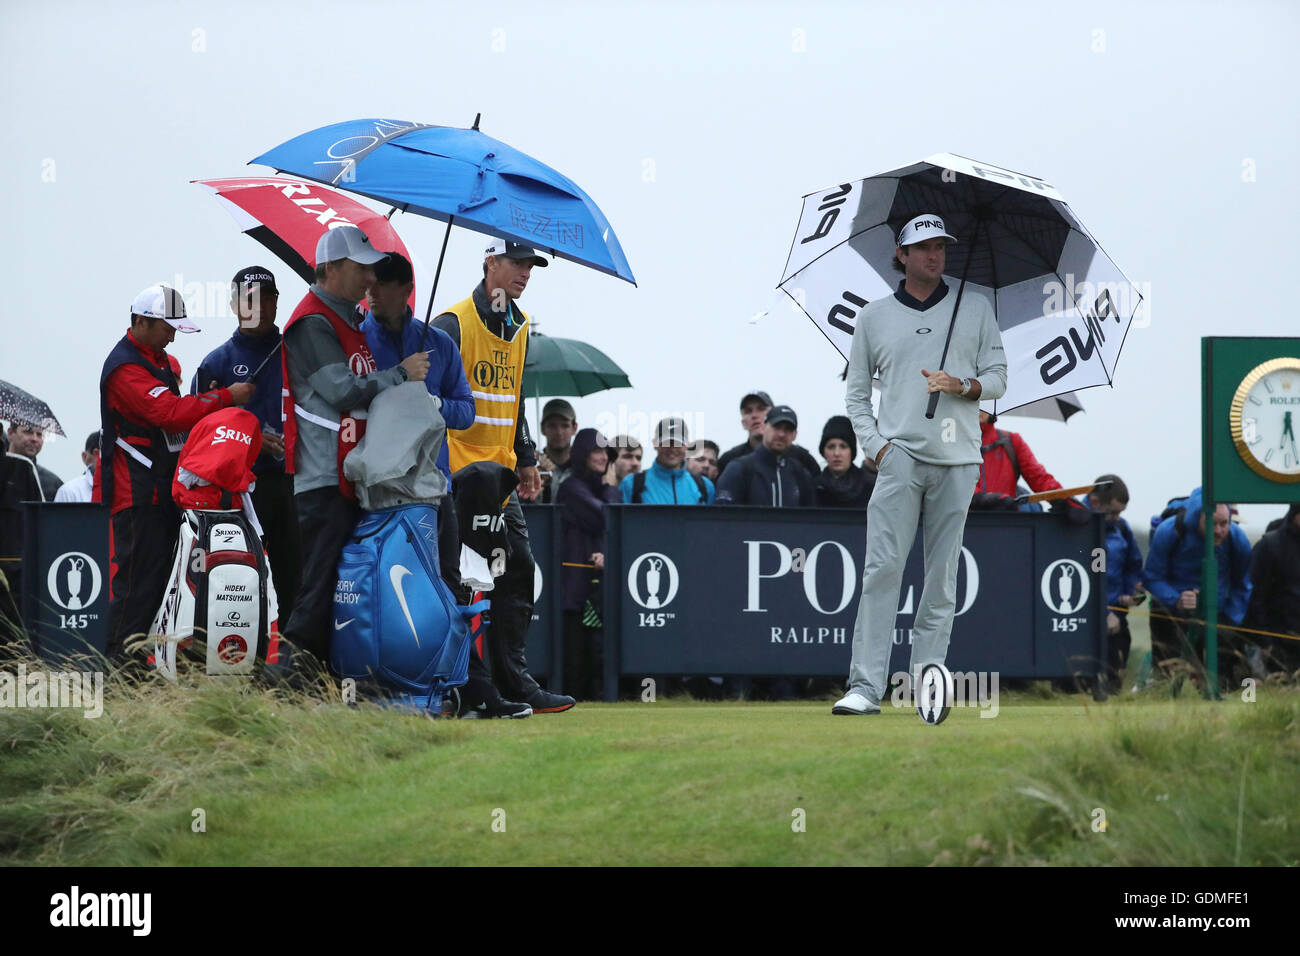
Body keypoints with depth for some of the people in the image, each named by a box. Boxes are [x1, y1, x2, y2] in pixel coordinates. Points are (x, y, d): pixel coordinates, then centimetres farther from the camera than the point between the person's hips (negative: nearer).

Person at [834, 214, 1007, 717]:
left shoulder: (975, 308, 13)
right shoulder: (873, 317, 12)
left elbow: (998, 378, 13)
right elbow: (856, 392, 15)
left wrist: (964, 386, -8)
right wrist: (876, 444, 0)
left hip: (958, 459, 1)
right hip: (900, 456, -1)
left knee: (943, 573, 2)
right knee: (883, 568, -12)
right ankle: (866, 685, -16)